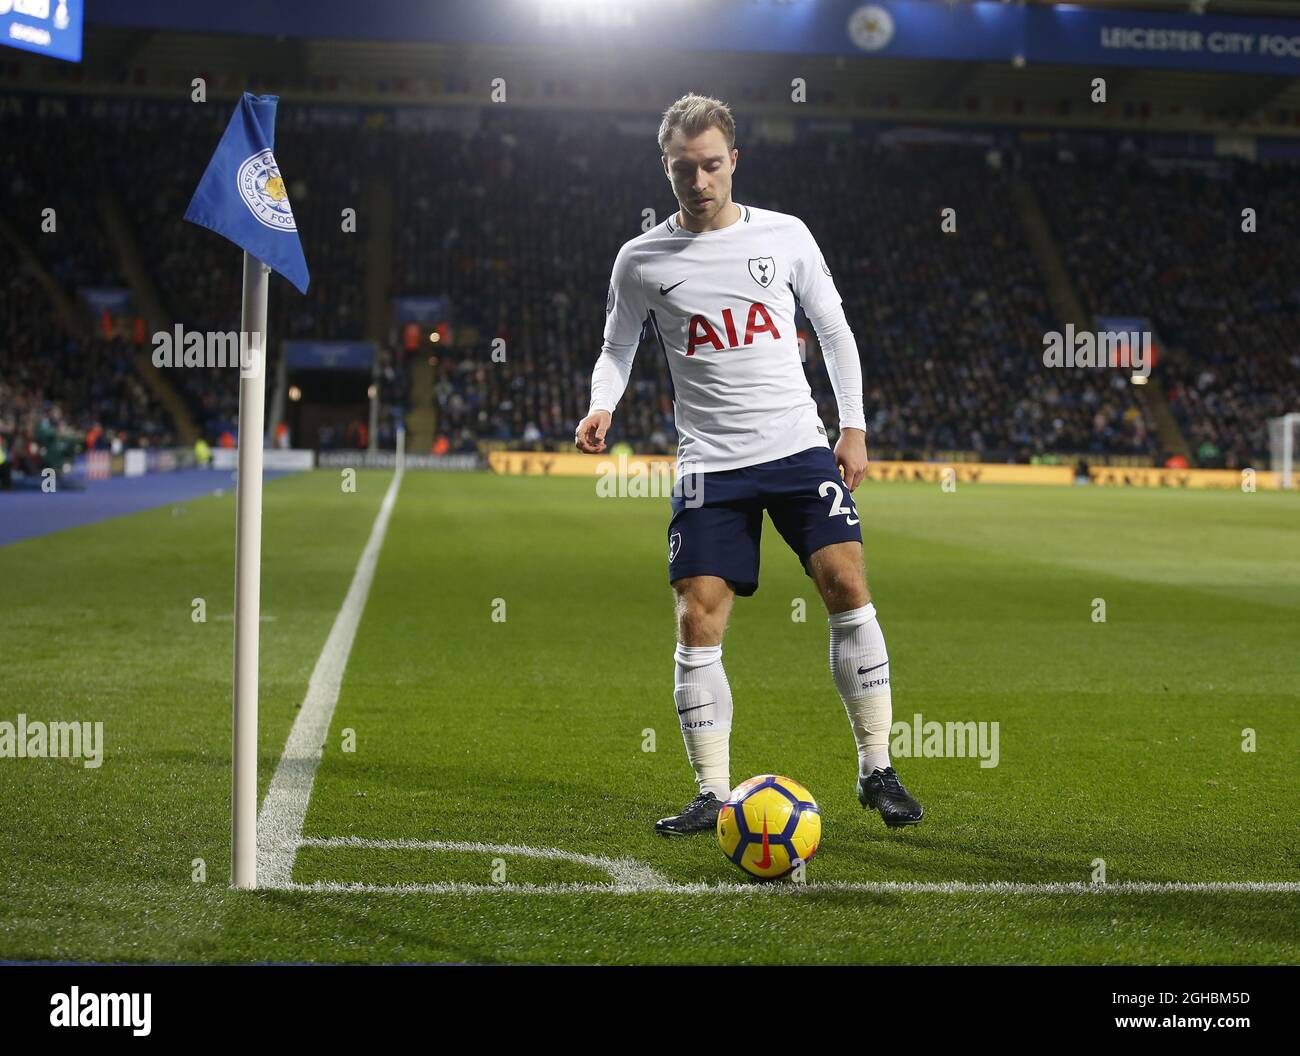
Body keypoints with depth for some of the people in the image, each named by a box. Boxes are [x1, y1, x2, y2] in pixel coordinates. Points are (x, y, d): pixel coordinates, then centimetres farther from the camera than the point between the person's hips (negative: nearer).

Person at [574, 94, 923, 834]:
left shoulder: (785, 236, 4)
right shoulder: (641, 260, 3)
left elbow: (834, 329, 12)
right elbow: (618, 350, 12)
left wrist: (854, 426, 6)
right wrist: (602, 408, -9)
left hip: (800, 447, 0)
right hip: (711, 465, 0)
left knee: (847, 585, -13)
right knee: (699, 620, -7)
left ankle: (877, 769, -1)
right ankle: (714, 794, 3)